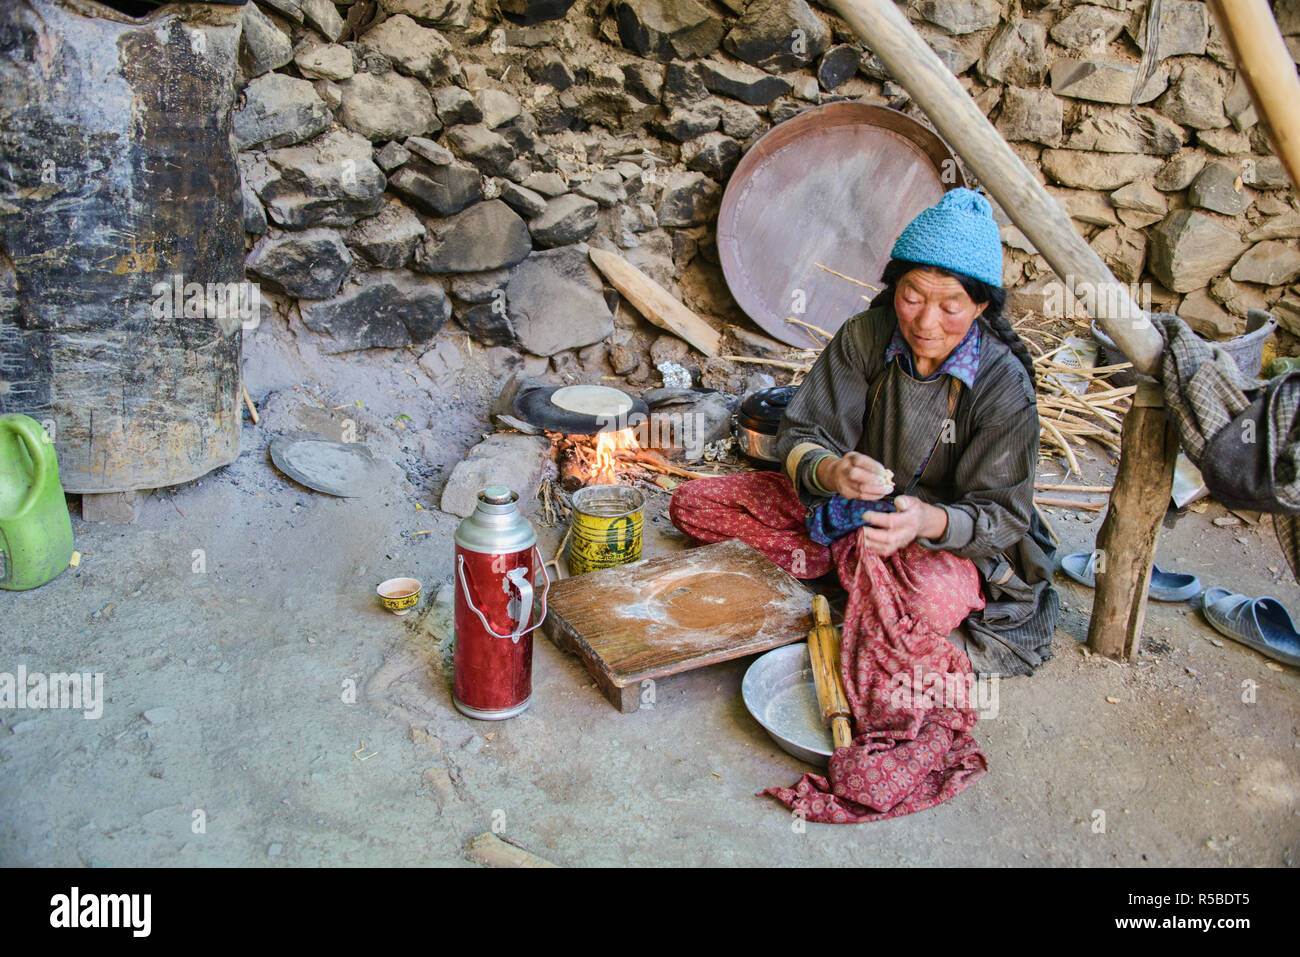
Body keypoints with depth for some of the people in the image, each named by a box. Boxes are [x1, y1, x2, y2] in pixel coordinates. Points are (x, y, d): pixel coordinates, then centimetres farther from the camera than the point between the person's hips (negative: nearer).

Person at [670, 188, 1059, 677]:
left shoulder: (1004, 383, -21)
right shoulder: (864, 337, -14)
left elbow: (1002, 515, -19)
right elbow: (800, 437, -15)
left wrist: (929, 521, -42)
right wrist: (830, 471, -41)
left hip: (949, 534, -3)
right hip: (850, 507, 3)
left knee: (933, 593, -42)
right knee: (690, 505, -7)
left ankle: (855, 567, -4)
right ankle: (848, 562, -6)